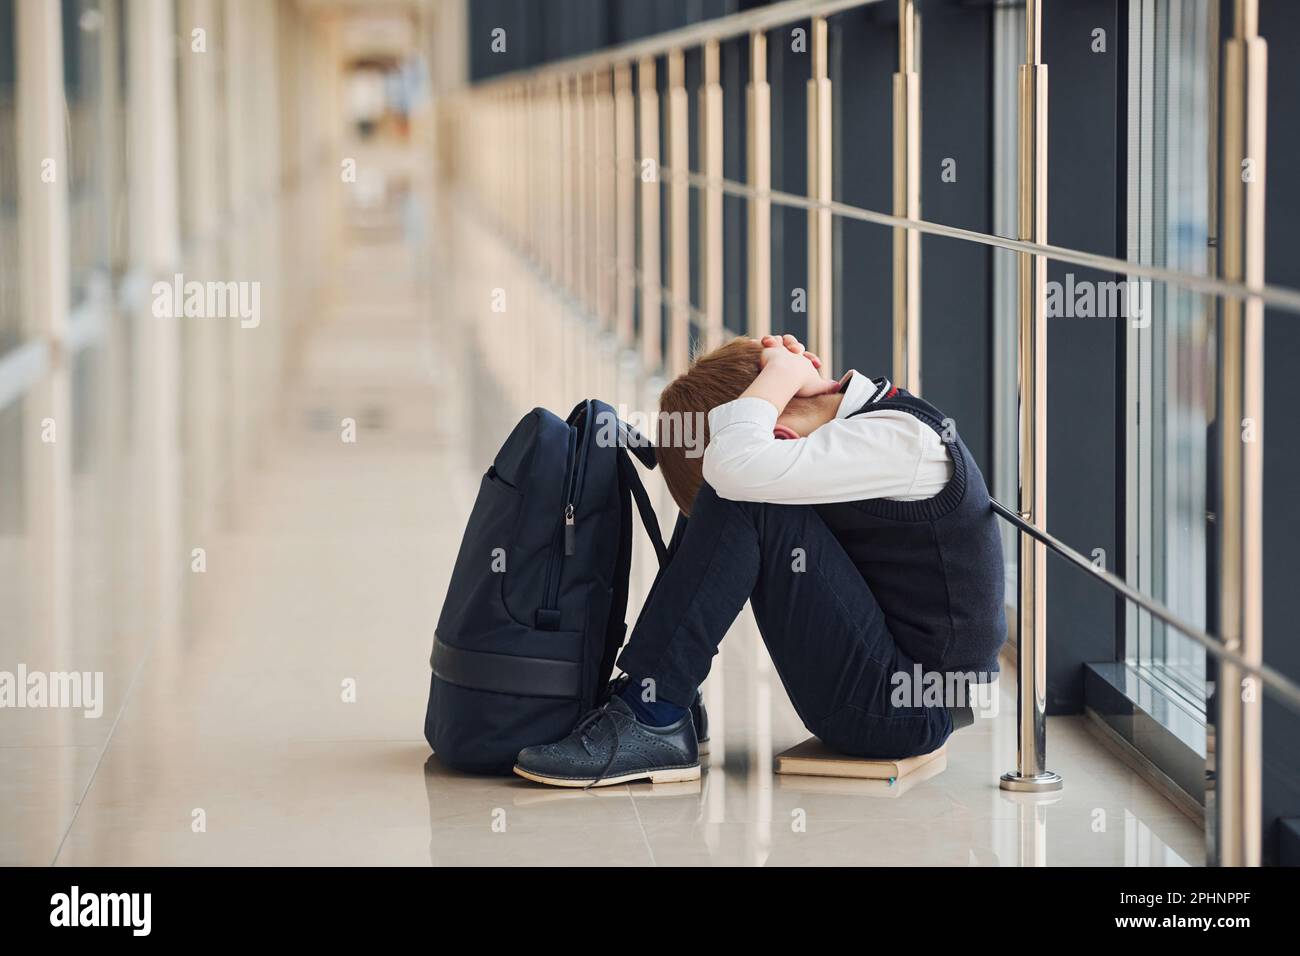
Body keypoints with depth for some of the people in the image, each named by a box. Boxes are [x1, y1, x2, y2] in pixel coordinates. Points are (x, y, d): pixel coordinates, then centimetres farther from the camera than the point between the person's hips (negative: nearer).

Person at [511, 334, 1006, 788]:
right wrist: (786, 379, 3)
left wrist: (782, 372, -15)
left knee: (742, 498, -20)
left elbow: (735, 465, -33)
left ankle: (652, 718, -18)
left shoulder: (899, 438, -19)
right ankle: (663, 697, 3)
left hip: (905, 708, -9)